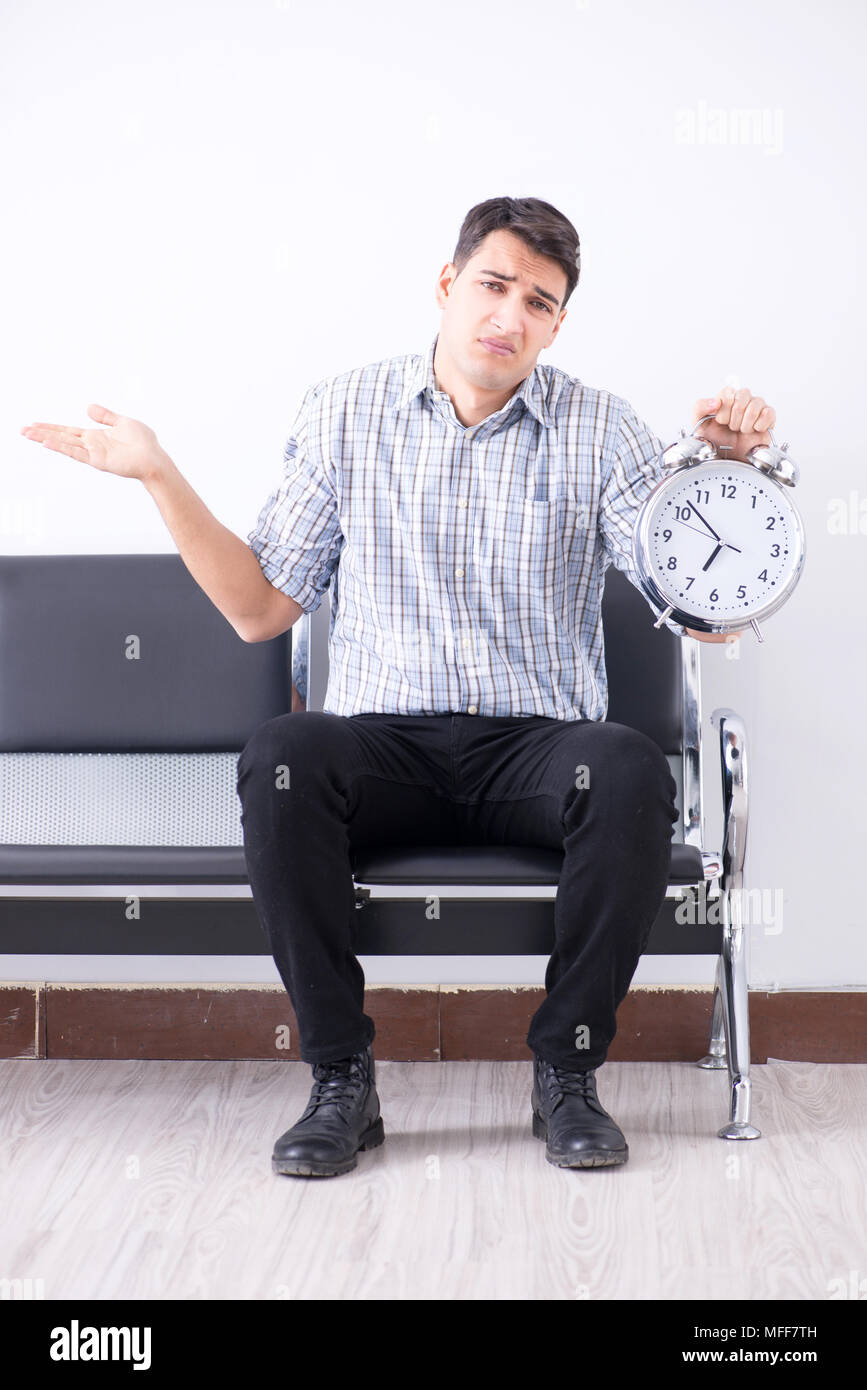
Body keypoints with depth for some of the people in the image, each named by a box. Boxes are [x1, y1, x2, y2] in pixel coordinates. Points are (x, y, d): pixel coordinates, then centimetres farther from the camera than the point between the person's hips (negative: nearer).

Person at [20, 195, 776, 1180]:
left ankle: (565, 1070, -13)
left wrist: (730, 468, -14)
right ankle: (341, 1080, -18)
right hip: (382, 743, 0)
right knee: (278, 756, -32)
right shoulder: (344, 413, 10)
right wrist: (161, 477, 2)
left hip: (537, 746, 0)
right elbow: (260, 609, 8)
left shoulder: (600, 431, 6)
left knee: (632, 773, -33)